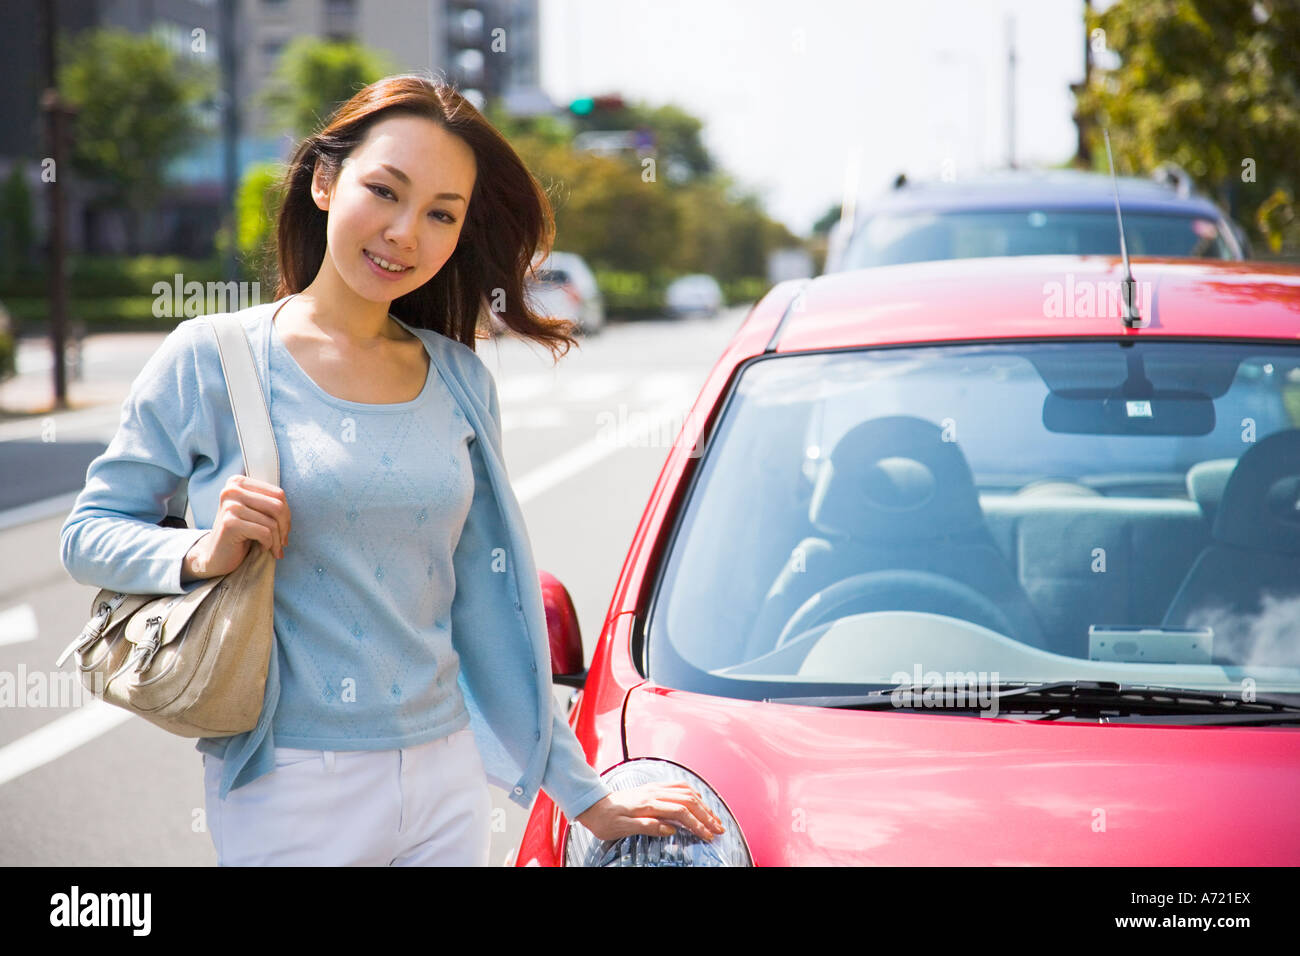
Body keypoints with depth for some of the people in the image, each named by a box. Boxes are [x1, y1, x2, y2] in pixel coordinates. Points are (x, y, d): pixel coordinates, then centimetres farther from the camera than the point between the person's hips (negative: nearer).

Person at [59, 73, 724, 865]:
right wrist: (201, 554, -19)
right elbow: (89, 533, 1)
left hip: (447, 778, 3)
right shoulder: (211, 360, -3)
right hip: (287, 792, -3)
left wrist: (586, 794, 12)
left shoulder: (461, 383, 8)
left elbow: (485, 608, 11)